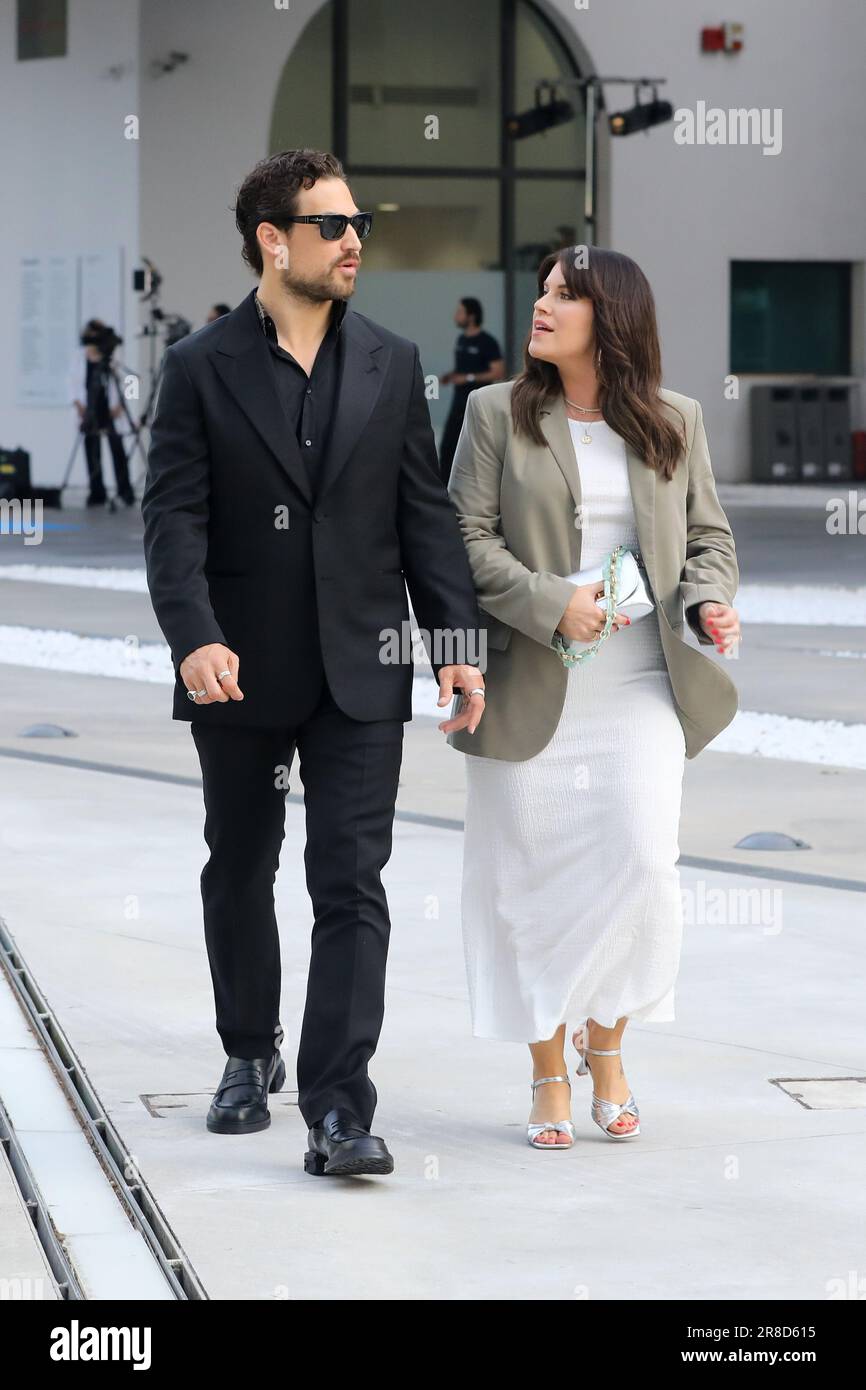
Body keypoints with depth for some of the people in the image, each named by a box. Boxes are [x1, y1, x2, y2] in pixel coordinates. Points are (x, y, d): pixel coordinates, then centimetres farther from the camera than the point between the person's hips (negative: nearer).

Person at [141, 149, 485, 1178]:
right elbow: (174, 520, -9)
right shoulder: (200, 371, -3)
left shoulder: (391, 366, 5)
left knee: (352, 888, -8)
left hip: (360, 676, 1)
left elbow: (425, 515, 5)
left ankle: (337, 1111, -13)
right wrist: (195, 638, -24)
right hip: (242, 674, 0)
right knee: (239, 874, 15)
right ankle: (250, 1057, 35)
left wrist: (457, 642, -3)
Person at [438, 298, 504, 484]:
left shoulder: (487, 342, -11)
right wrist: (450, 376, 4)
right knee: (447, 447, 0)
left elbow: (499, 372, -15)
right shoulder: (461, 339, 12)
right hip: (459, 402, 7)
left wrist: (468, 378, -20)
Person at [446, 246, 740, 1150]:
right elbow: (468, 537, -3)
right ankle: (549, 1073, 16)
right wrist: (552, 605, -16)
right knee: (531, 878, 3)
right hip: (528, 690, -1)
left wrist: (708, 602, -8)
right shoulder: (497, 414, 2)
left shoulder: (674, 423, 8)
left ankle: (604, 1040, 13)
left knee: (641, 862, -11)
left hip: (641, 685, 1)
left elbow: (708, 535, 13)